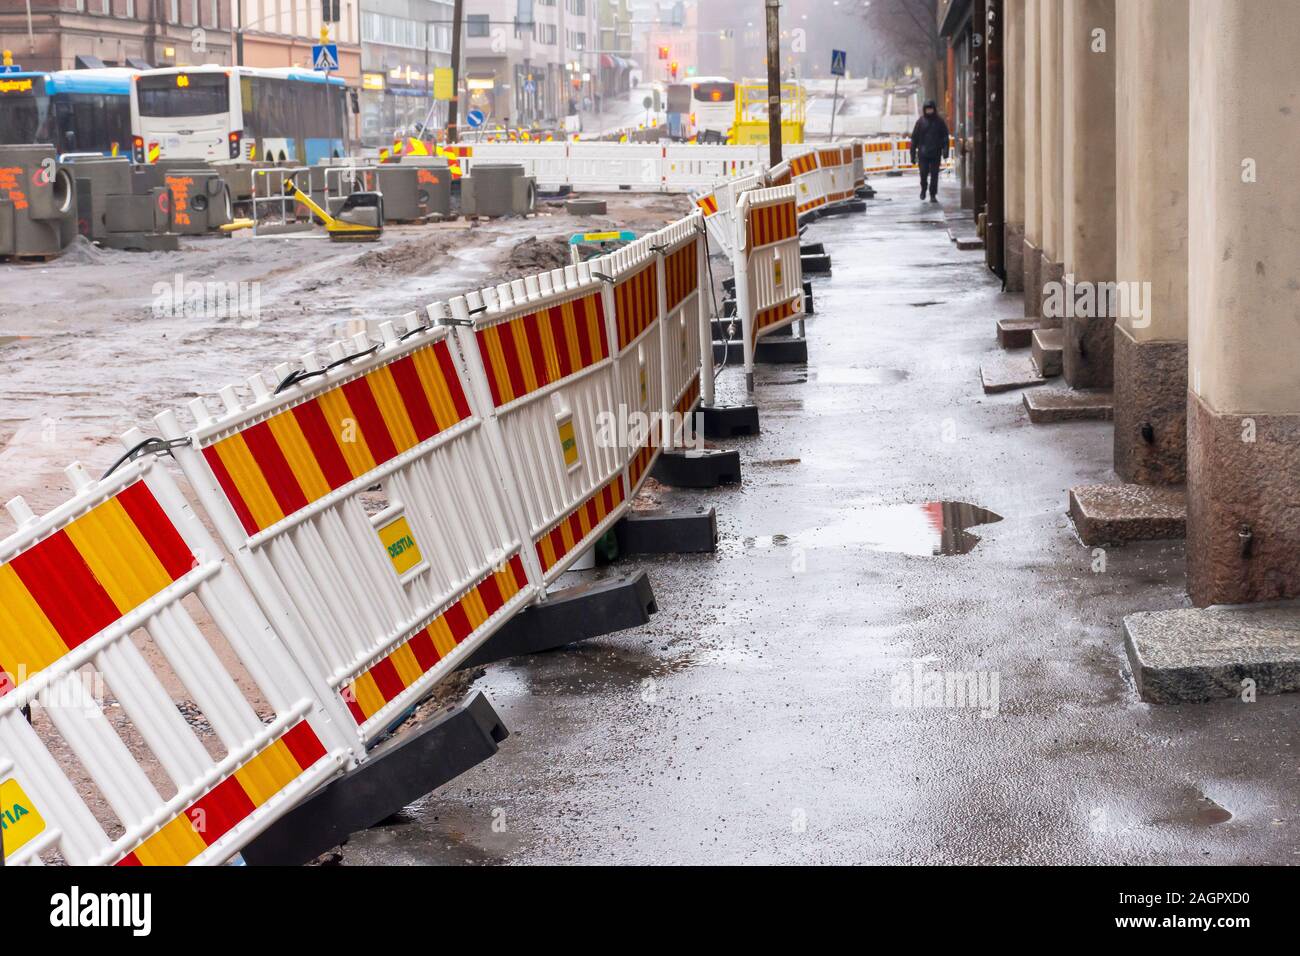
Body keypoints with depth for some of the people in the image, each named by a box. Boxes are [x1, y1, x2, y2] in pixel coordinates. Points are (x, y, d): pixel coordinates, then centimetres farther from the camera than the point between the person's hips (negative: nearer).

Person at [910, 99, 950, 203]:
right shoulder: (920, 122, 4)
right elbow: (914, 138, 5)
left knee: (934, 175, 1)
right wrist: (913, 154, 2)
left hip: (935, 154, 0)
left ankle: (933, 195, 10)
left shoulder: (939, 121, 4)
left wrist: (945, 151, -9)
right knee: (923, 174, -3)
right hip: (923, 154, 0)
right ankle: (923, 189, 25)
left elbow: (945, 137, 2)